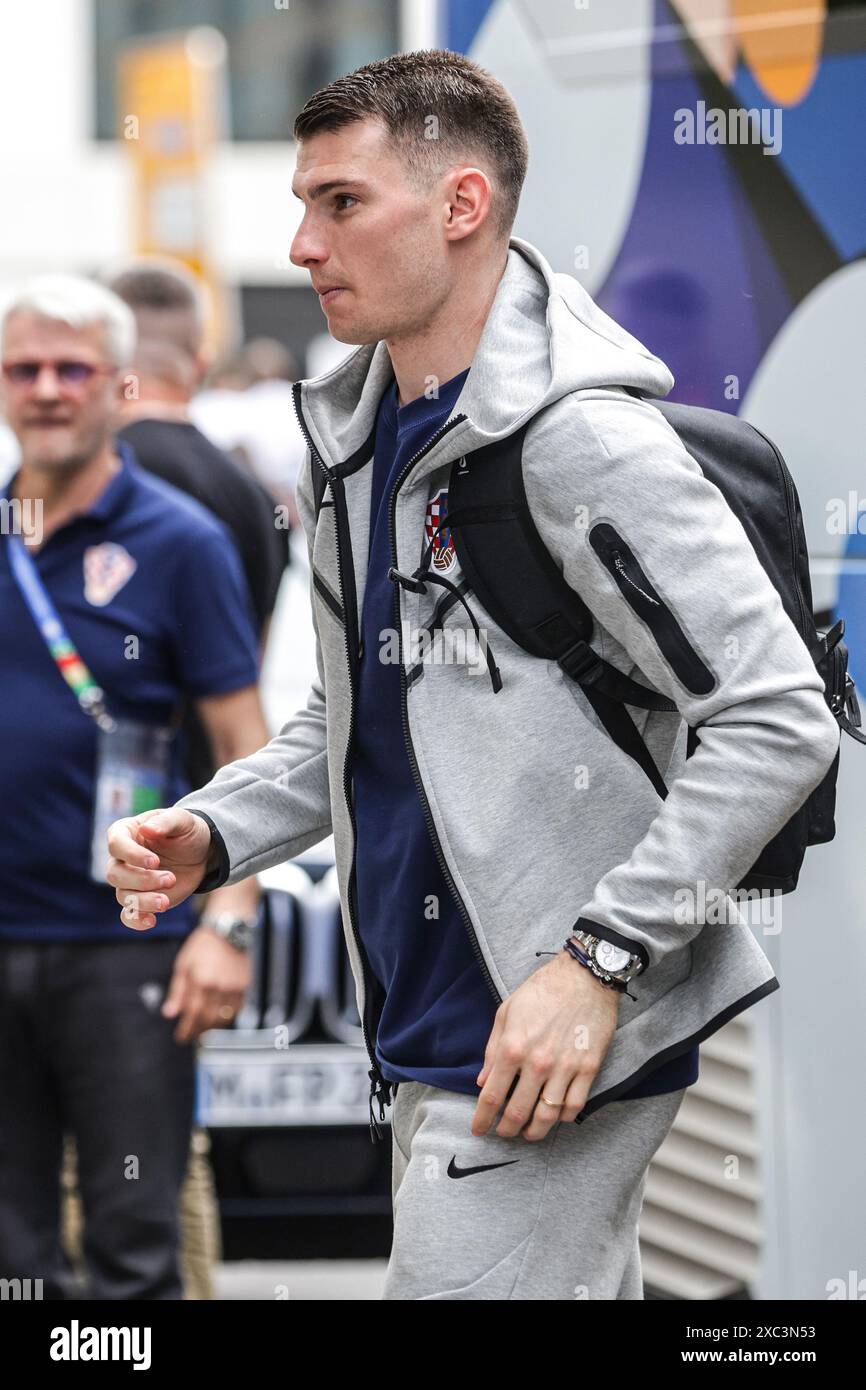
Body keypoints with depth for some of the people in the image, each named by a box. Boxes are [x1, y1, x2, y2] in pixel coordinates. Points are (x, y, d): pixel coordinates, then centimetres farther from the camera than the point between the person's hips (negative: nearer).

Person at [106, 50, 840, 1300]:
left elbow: (781, 723, -18)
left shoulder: (583, 442, -15)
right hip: (421, 1038, 9)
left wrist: (597, 962, -22)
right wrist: (209, 836, 4)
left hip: (553, 1042, -9)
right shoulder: (349, 437, 12)